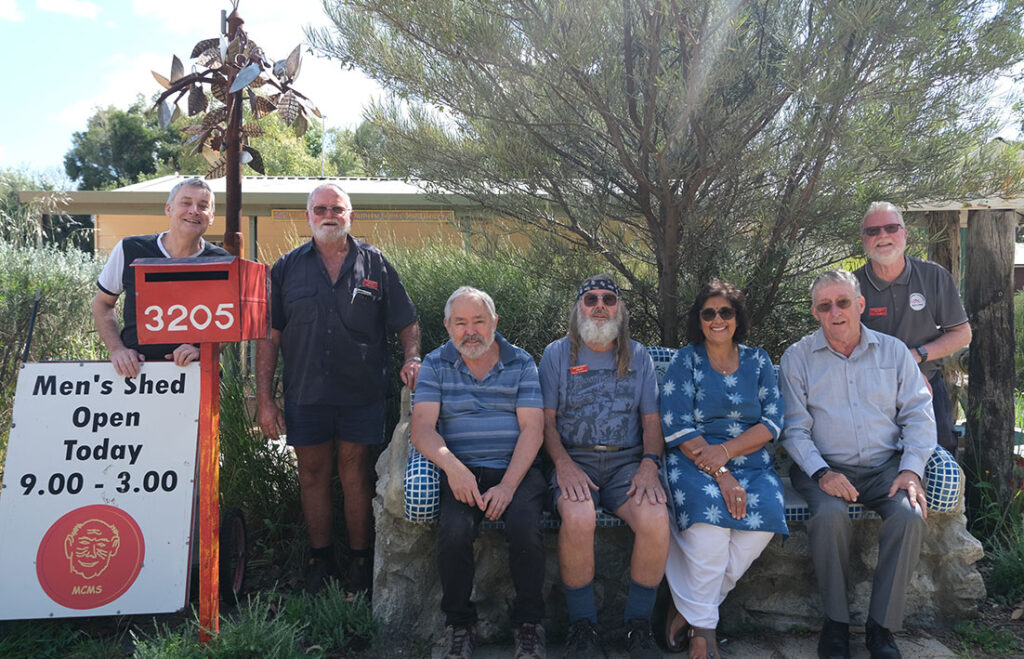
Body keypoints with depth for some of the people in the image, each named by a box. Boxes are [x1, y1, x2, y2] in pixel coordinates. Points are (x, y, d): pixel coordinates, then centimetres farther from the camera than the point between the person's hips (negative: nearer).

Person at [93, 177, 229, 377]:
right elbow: (103, 303, 17)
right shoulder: (130, 250, 7)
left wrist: (201, 350, -6)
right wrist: (116, 349, 3)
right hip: (133, 369, 1)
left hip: (193, 374, 0)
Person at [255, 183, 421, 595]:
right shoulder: (287, 268, 7)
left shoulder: (374, 264, 6)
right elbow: (269, 336, 5)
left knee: (356, 476, 7)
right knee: (313, 475, 11)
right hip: (305, 394, 2)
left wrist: (412, 358, -13)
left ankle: (360, 562, 20)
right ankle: (320, 560, 26)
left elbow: (407, 323, 7)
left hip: (362, 394, -1)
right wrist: (264, 398, 1)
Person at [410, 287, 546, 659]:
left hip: (516, 470, 0)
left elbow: (532, 429, -1)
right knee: (454, 530, -29)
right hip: (462, 472, 0)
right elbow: (422, 429, -3)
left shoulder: (521, 363, 7)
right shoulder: (435, 365, 8)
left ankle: (528, 624, -3)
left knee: (525, 527, -28)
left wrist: (508, 485, -15)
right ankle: (459, 624, -2)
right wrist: (452, 466, -23)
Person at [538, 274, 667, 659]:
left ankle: (638, 626, -6)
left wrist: (649, 465, -8)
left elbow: (652, 420, 12)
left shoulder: (638, 356, 15)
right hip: (575, 458, -1)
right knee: (578, 517, -34)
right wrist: (563, 464, -12)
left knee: (656, 519, -29)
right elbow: (546, 420, 6)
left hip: (627, 459, 2)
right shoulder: (557, 354, 10)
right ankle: (582, 626, -12)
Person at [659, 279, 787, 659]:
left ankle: (688, 607, -12)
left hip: (751, 462, 3)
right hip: (695, 461, -3)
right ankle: (703, 625, -13)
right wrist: (721, 474, -17)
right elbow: (677, 429, -6)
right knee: (708, 516, -33)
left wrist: (726, 451, -14)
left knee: (765, 517, -27)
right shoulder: (685, 361, 4)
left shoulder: (758, 361, 13)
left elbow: (772, 423, 3)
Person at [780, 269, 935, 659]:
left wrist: (911, 469, -9)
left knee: (910, 515, -28)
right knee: (830, 516, -32)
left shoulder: (893, 351, 9)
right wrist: (821, 473, -16)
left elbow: (918, 415, 6)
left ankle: (882, 626, -11)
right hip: (825, 468, -2)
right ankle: (835, 621, -11)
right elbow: (795, 428, -1)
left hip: (886, 466, 2)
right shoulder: (798, 358, 4)